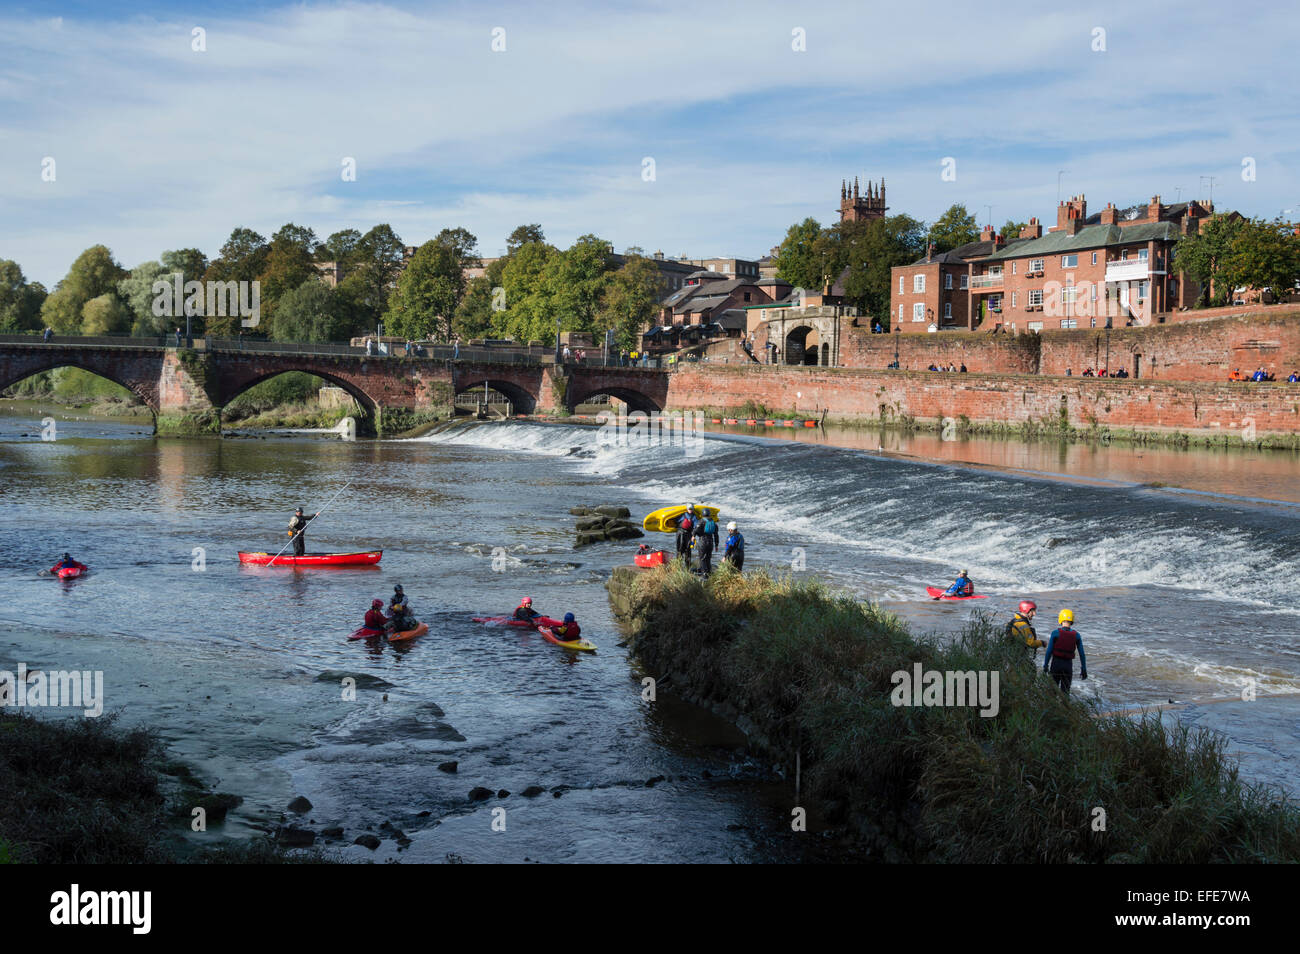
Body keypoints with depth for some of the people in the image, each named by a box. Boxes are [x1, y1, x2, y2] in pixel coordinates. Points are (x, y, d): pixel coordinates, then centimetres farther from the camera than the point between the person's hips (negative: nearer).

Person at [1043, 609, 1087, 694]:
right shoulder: (1076, 635, -2)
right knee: (1065, 691, 10)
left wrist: (1045, 665, -2)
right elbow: (1081, 654, 0)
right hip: (1068, 664, 2)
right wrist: (1083, 669, 7)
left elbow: (1049, 651, -9)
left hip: (1056, 663, -2)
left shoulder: (1055, 633, -9)